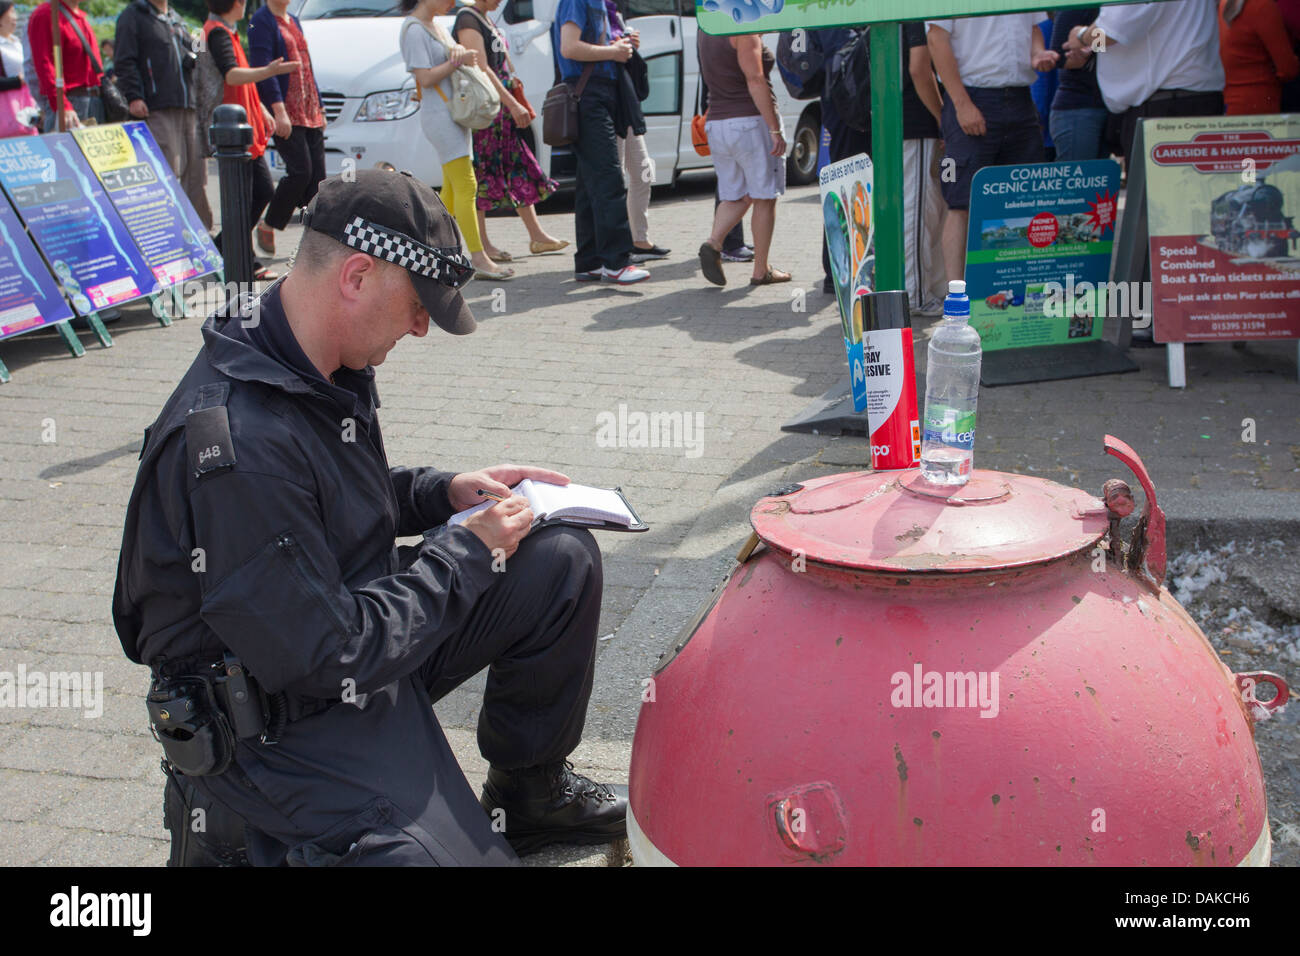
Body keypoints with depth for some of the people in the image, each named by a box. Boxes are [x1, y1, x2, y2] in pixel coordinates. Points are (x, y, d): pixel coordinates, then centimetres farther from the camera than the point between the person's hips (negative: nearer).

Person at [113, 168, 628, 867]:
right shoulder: (237, 442, -32)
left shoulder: (323, 372, -1)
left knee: (563, 563, 2)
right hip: (284, 723, -9)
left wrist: (447, 491, 2)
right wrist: (468, 552, -17)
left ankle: (528, 794, 20)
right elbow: (326, 657, -28)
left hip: (353, 626, 9)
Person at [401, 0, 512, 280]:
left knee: (452, 189, 11)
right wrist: (458, 61, -13)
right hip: (438, 113, -10)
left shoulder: (436, 26, 18)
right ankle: (479, 258, -16)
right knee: (466, 186, -14)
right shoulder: (414, 29, -11)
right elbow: (425, 78, -18)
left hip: (455, 112, 10)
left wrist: (460, 51, -4)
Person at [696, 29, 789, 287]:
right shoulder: (744, 32, -13)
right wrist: (775, 129, -19)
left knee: (736, 197, 15)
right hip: (752, 121, -7)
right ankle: (761, 271, 7)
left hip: (716, 124, 7)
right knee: (764, 198, 3)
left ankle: (713, 242, -10)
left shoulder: (705, 31, 11)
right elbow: (755, 81, -19)